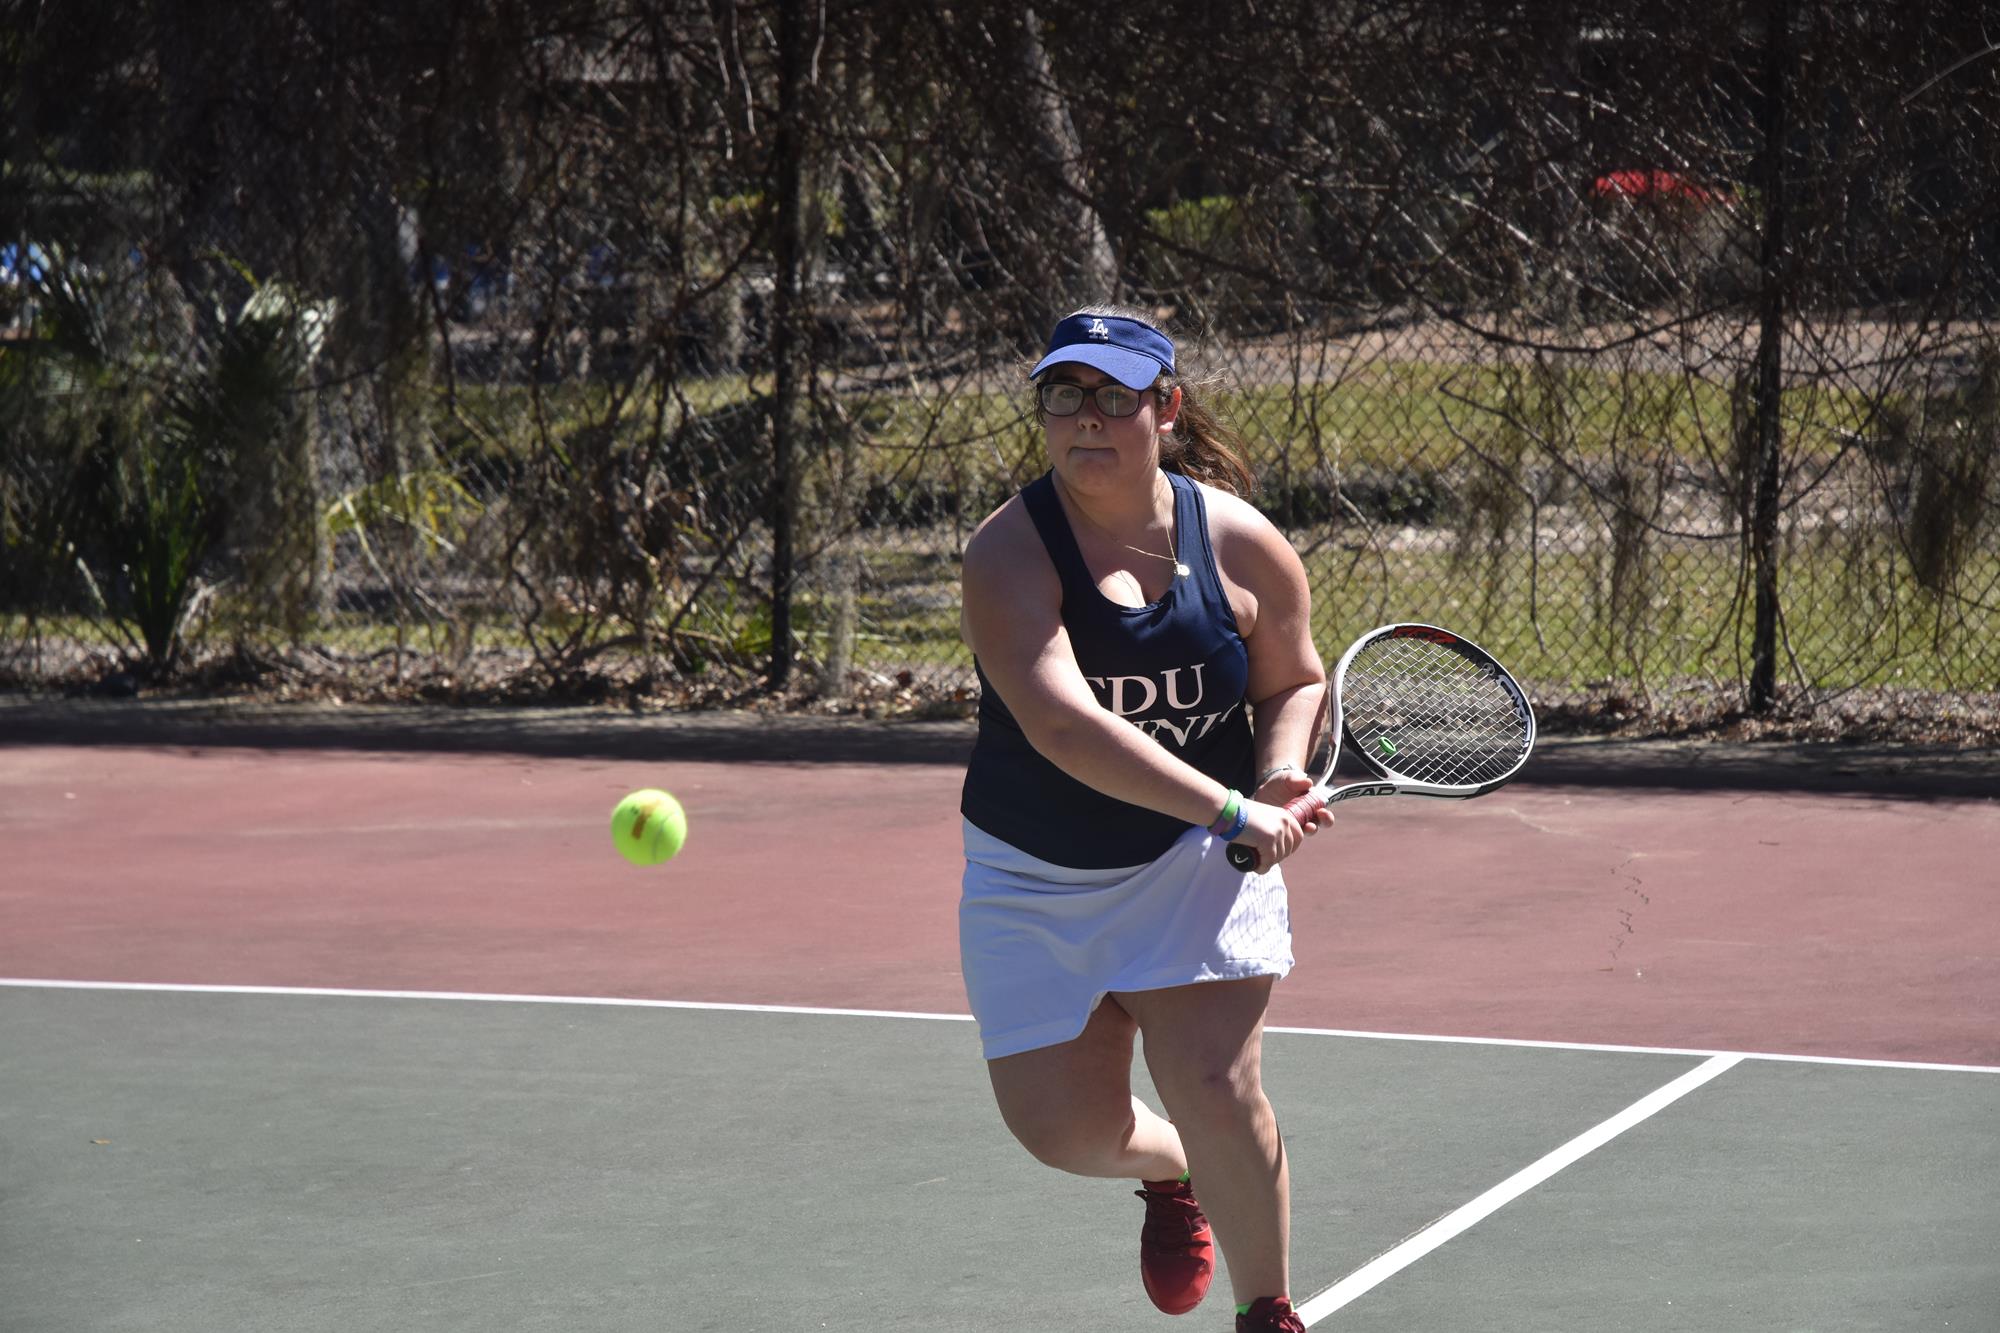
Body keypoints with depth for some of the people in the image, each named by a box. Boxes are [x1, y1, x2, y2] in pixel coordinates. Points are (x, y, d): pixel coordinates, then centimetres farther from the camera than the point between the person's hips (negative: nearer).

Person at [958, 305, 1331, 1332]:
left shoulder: (1243, 546, -7)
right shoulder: (1008, 553, -18)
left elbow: (1295, 679, 11)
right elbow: (1062, 726, -30)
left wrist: (1282, 773, -11)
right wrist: (1232, 810, -35)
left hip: (1195, 863, 0)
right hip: (1034, 878, 0)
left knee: (1215, 1089, -14)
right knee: (1062, 1124, -2)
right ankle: (1170, 1174, 36)